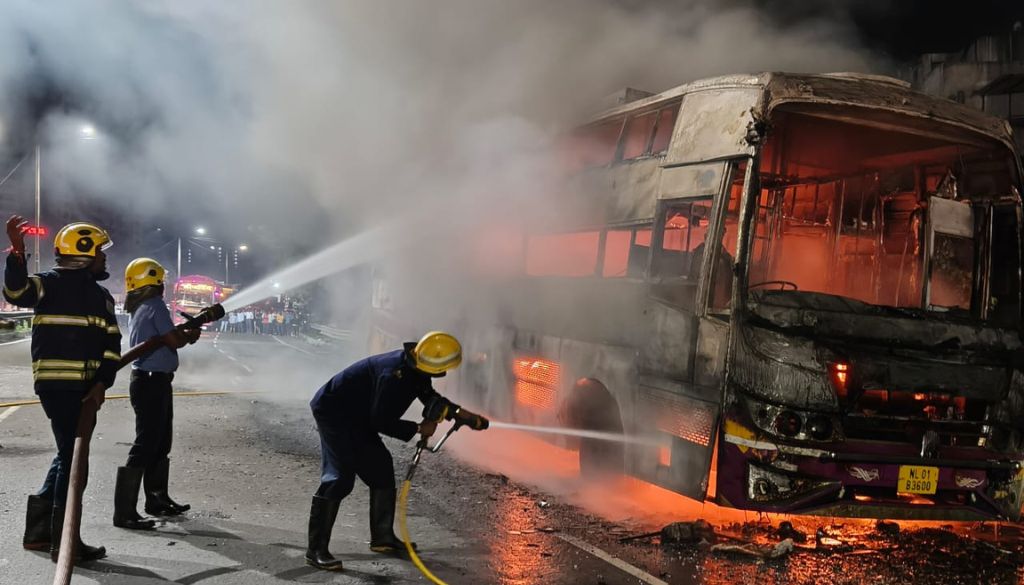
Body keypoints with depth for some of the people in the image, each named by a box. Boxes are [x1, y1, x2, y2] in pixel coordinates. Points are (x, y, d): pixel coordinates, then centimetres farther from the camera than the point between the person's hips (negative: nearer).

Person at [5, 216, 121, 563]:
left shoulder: (101, 296, 16)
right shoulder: (51, 283, -5)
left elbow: (111, 343, 11)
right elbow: (16, 291, -26)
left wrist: (102, 383, -2)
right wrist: (17, 251, -41)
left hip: (86, 387, 9)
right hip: (57, 384, -8)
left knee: (70, 455, 17)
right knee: (74, 459, -7)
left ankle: (39, 530, 30)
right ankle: (65, 542, 1)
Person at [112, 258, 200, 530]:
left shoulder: (138, 310, 15)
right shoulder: (155, 306, -14)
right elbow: (174, 340, -16)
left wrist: (184, 332, 6)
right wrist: (190, 334, 3)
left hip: (149, 380, 10)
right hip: (152, 382, -10)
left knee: (160, 443, 19)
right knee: (145, 445, -10)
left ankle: (157, 500, 30)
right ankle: (124, 512, -10)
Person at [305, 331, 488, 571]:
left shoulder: (414, 367, -2)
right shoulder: (394, 375, -32)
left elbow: (431, 398, 16)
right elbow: (381, 422, -28)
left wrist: (461, 414, 6)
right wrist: (419, 429, -18)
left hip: (357, 418, 11)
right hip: (334, 414, -11)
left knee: (381, 470, 12)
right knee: (339, 477, -18)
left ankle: (382, 538, 23)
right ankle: (316, 549, -14)